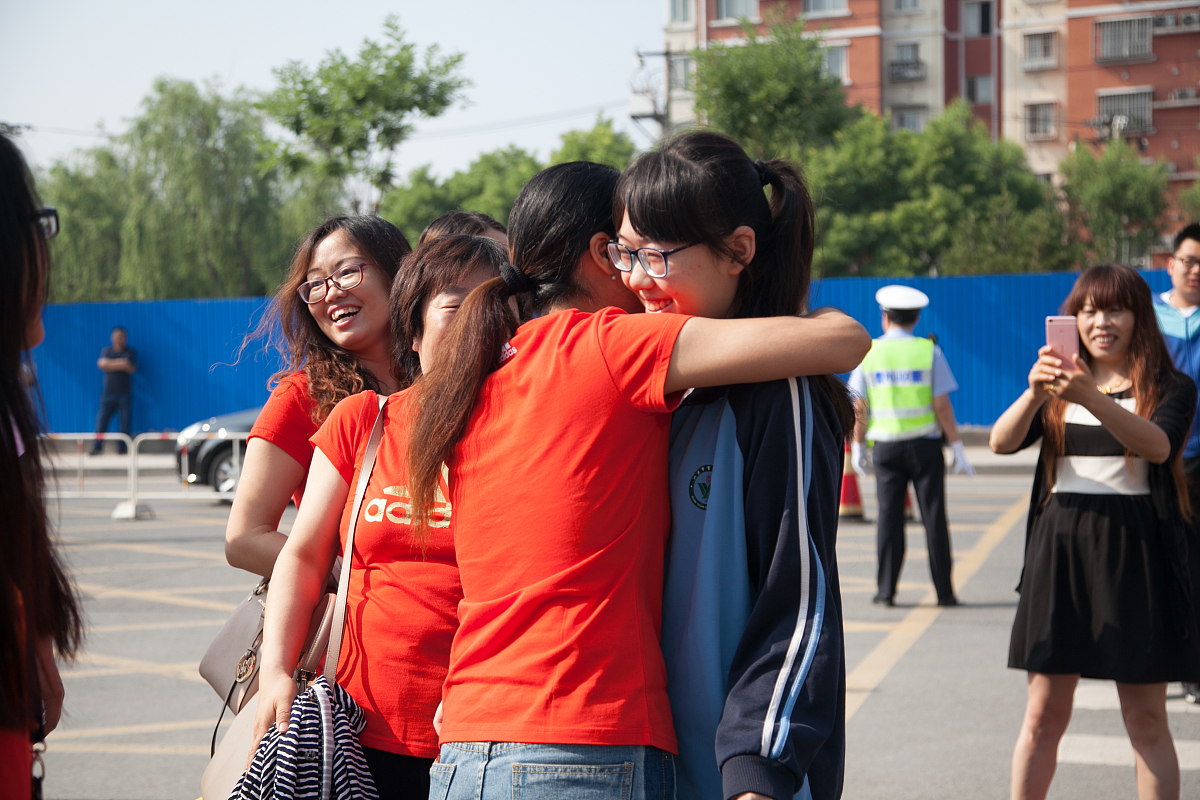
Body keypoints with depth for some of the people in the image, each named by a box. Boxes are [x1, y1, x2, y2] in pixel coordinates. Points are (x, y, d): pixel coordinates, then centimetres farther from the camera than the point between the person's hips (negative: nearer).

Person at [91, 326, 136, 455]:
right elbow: (101, 364, -6)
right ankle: (97, 448, -4)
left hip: (125, 393, 0)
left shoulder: (130, 352, 8)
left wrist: (111, 364, -5)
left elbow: (131, 369, -7)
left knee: (125, 423, -3)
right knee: (102, 420, -6)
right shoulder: (106, 351, 12)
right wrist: (120, 364, -8)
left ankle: (122, 449, 2)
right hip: (108, 392, 1)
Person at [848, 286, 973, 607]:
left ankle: (886, 589, 3)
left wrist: (858, 445, 13)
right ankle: (944, 591, 4)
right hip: (925, 444, -1)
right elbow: (942, 405, -8)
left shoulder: (869, 353, 1)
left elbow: (858, 406, 2)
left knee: (889, 517, 5)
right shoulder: (929, 352, -4)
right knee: (933, 517, 3)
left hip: (885, 445, 1)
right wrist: (957, 447, -3)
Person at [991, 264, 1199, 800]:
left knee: (1146, 720, 1)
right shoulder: (1059, 388, 12)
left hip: (1136, 552, -2)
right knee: (1044, 715, 4)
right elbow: (1002, 443, -5)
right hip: (1060, 548, 3)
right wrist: (1035, 392, -25)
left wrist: (1093, 399, -35)